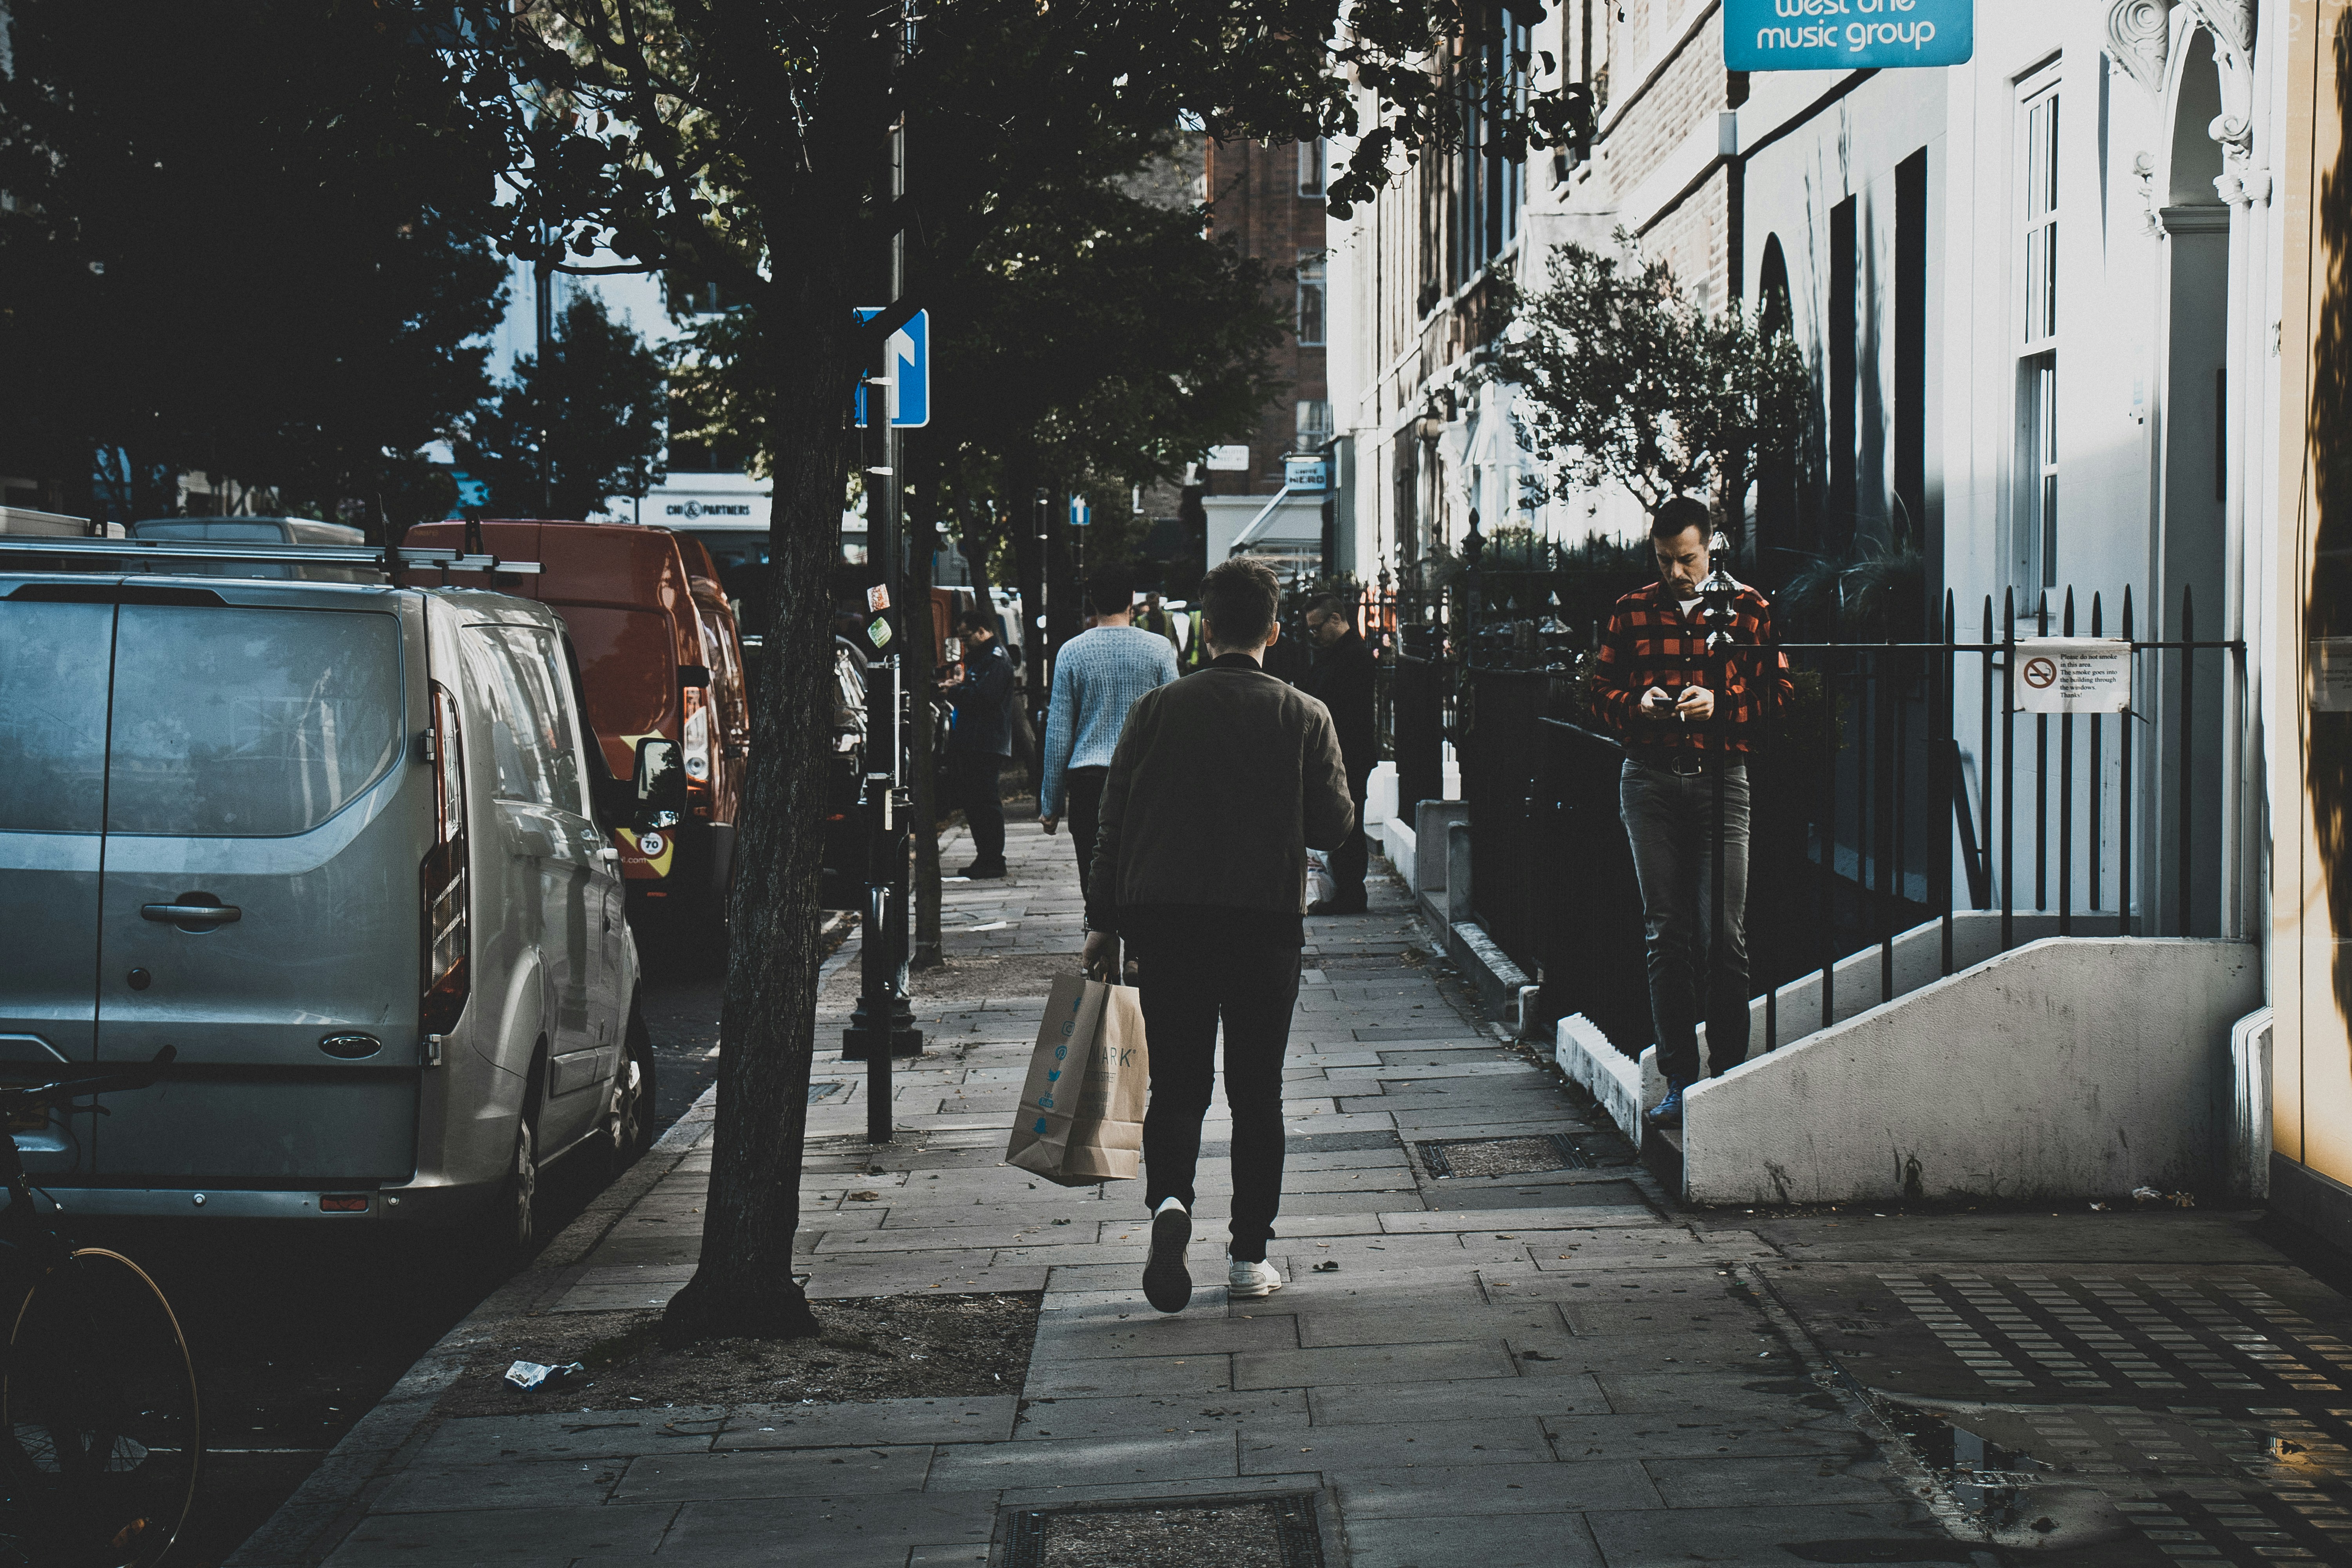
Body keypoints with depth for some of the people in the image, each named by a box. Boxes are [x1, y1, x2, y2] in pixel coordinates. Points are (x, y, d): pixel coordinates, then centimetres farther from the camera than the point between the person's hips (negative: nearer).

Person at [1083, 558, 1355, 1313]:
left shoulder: (1158, 708, 1)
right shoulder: (1305, 716, -2)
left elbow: (1115, 822, 1)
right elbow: (1334, 826, -2)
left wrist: (1105, 923, 7)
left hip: (1166, 918, 1)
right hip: (1266, 919, 0)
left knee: (1177, 1085, 7)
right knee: (1257, 1093, 10)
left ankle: (1169, 1199, -20)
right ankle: (1250, 1256, 10)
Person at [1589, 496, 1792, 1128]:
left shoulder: (1747, 608, 4)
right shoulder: (1632, 611, 9)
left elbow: (1777, 693, 2)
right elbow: (1601, 690, 13)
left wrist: (1718, 704, -14)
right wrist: (1641, 704, -8)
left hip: (1721, 780, -2)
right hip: (1650, 781, 2)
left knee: (1723, 936, -5)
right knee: (1665, 934, 3)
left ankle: (1731, 1076, 3)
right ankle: (1679, 1081, 7)